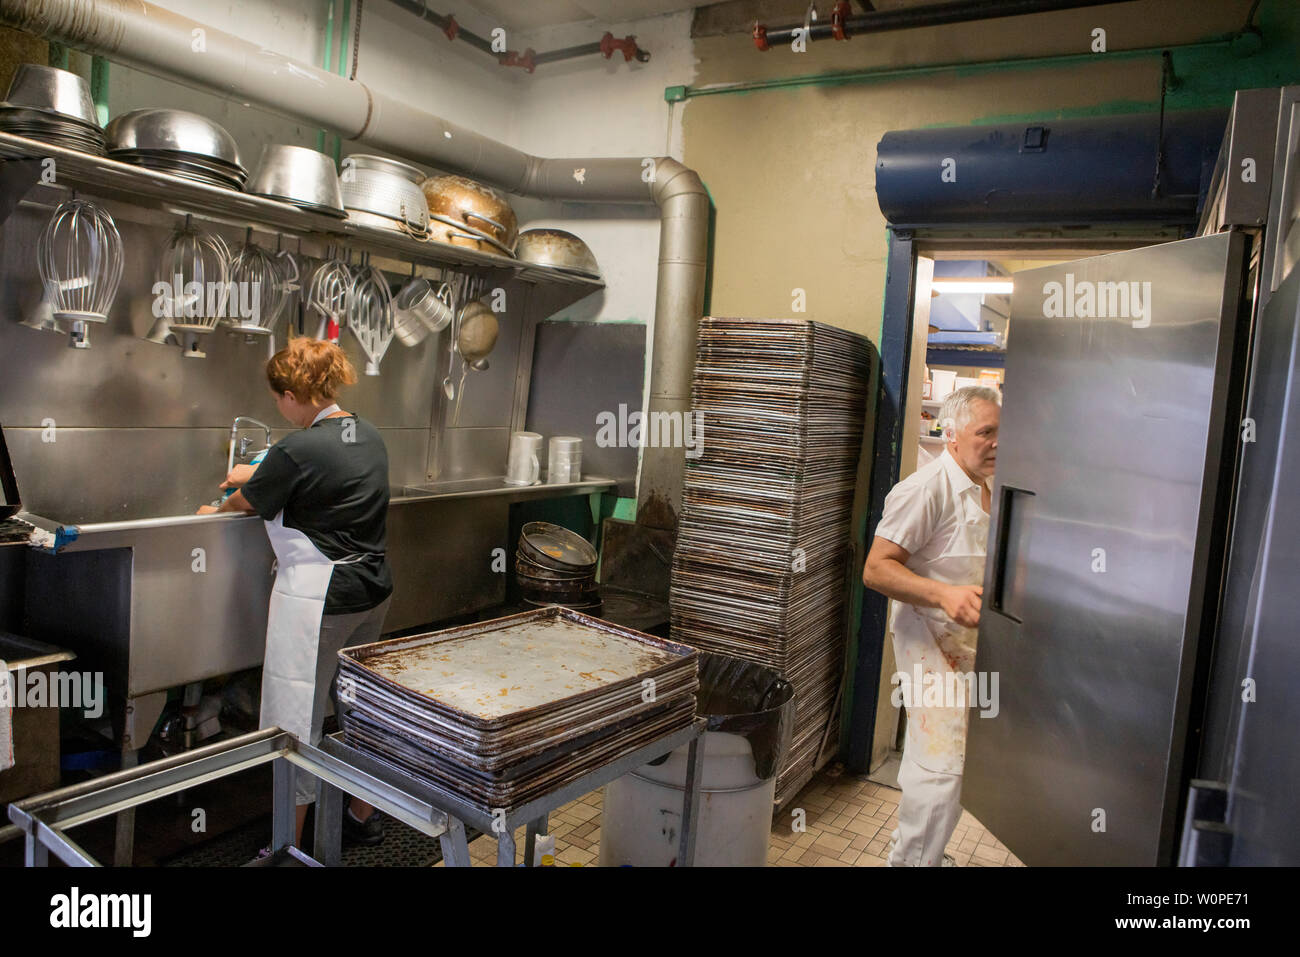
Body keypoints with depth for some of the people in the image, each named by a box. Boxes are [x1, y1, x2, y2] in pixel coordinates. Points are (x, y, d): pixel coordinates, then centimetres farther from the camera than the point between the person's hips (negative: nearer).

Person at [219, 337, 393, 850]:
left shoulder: (298, 450, -18)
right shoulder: (368, 435, 5)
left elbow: (246, 502, -1)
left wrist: (217, 508, 21)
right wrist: (257, 472, 33)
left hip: (316, 599, -8)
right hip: (373, 590, 8)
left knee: (297, 719, 4)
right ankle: (364, 815, 37)